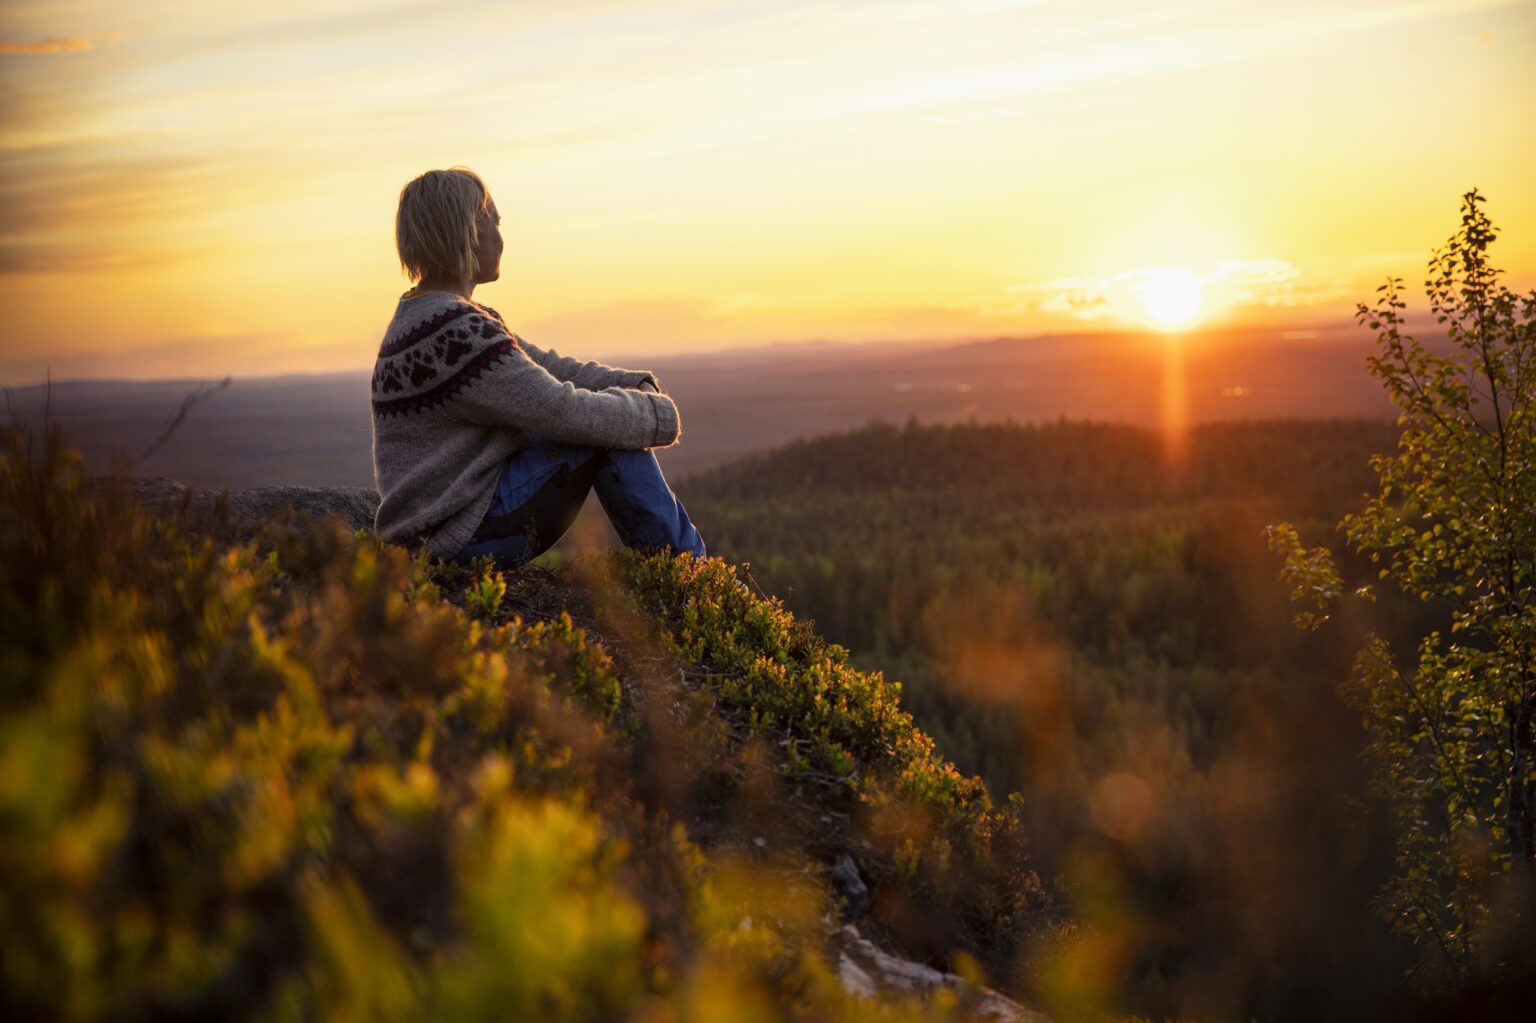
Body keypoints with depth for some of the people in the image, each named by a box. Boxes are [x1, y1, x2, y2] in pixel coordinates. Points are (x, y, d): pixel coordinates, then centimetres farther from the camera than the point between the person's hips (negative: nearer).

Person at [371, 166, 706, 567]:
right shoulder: (453, 332, -22)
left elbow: (547, 368, 12)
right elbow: (560, 410, -22)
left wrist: (636, 385, -3)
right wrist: (656, 414, -8)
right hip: (458, 538, -10)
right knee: (608, 432, -11)